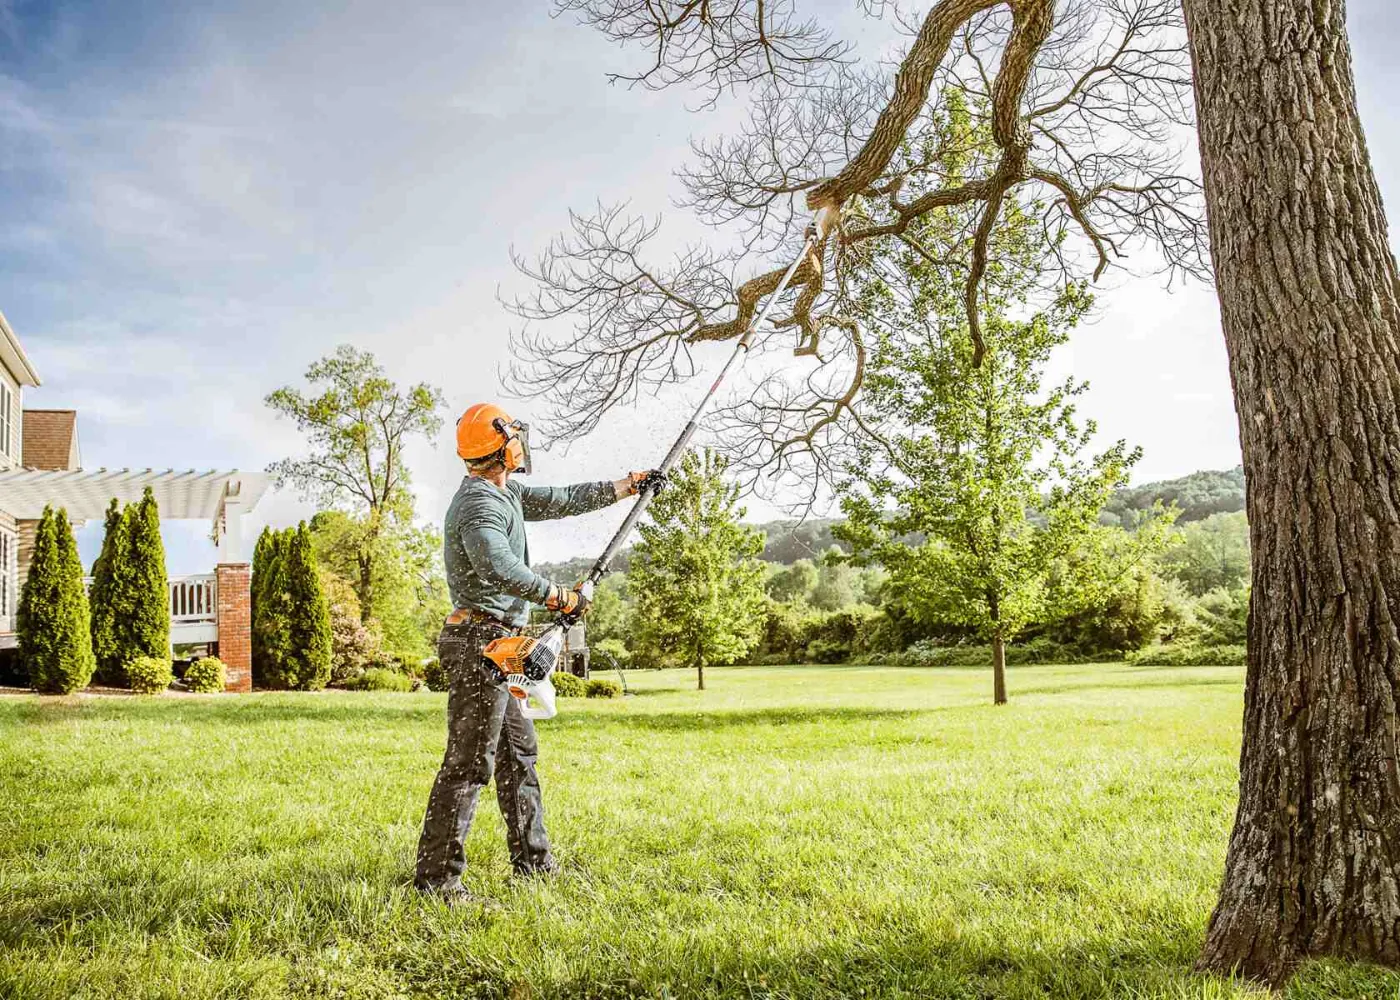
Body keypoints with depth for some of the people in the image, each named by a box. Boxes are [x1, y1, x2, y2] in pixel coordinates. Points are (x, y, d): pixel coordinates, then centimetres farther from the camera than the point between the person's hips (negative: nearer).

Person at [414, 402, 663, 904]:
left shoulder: (504, 493, 15)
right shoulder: (480, 504, -17)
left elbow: (565, 499, 23)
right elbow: (501, 570, -33)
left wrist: (631, 484, 27)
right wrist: (560, 598, -23)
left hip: (495, 647, 11)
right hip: (480, 643, -11)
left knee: (519, 751, 17)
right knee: (469, 763, -7)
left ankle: (534, 861, 27)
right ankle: (436, 875, -1)